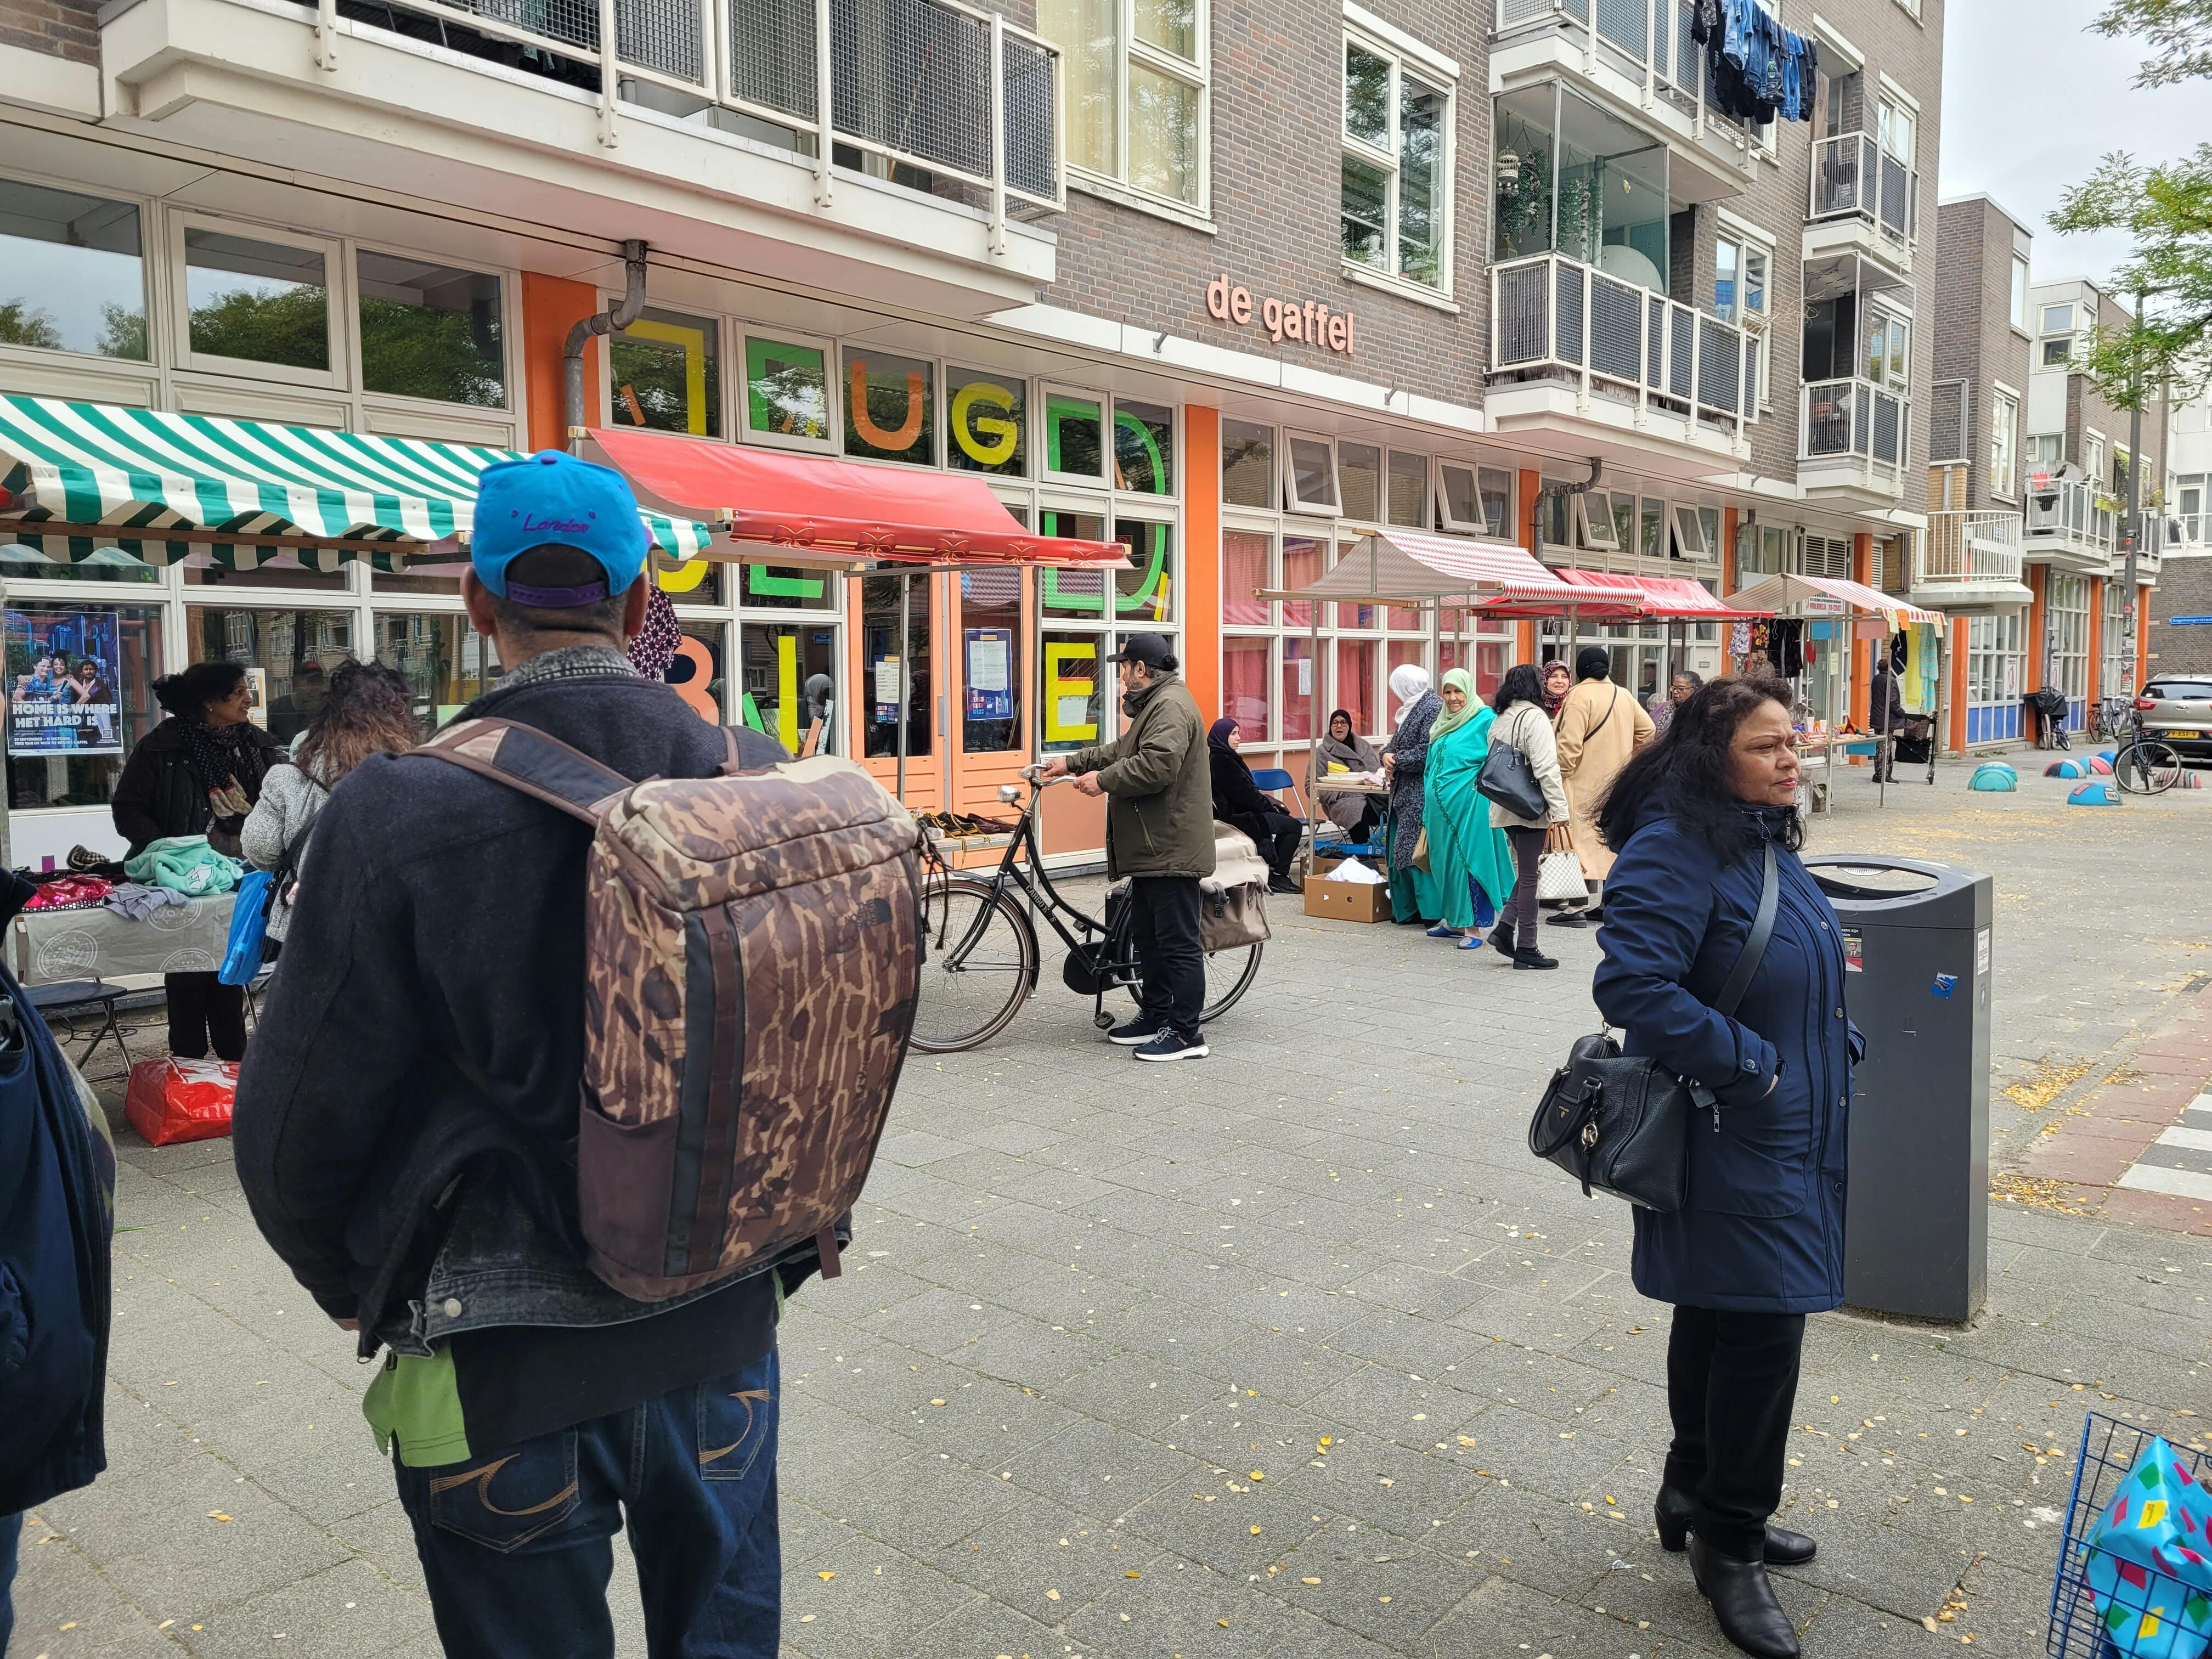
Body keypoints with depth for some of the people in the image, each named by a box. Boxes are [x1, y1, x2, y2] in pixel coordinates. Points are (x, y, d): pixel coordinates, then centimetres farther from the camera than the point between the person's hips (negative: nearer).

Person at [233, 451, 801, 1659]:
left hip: (507, 1365, -3)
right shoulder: (760, 780, -10)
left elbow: (295, 1120, -11)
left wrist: (352, 1284, 9)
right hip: (725, 1324, 3)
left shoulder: (402, 812, -20)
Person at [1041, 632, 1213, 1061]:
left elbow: (1157, 765, -28)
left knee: (1178, 942, -7)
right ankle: (1155, 1017, 28)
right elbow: (1122, 751, 30)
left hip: (1171, 849, -12)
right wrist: (1072, 763, 26)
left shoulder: (1171, 706, -17)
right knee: (1148, 937, 18)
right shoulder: (1155, 704, 21)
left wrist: (1105, 780, -17)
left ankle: (1186, 1034, -2)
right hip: (1153, 848, 12)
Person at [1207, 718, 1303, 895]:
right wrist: (1268, 804, -8)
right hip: (1237, 817, -11)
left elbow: (1246, 787, 16)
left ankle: (1275, 868, 17)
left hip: (1237, 811, 11)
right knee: (1294, 826, -10)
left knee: (1284, 817, 20)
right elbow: (1243, 792, -20)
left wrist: (1267, 801, 6)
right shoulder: (1221, 760, -19)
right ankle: (1278, 876, -4)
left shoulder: (1223, 757, 13)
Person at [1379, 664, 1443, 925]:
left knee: (1415, 850, -8)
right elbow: (1396, 742, 21)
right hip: (1404, 792, 10)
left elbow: (1427, 752, -21)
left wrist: (1396, 760, -11)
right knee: (1398, 851, 11)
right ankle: (1404, 908, 18)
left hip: (1421, 793, -10)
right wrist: (1387, 754, -1)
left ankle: (1431, 911, -2)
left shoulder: (1433, 707, -13)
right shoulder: (1412, 707, 17)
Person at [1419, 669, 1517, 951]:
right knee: (1444, 861, 11)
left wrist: (1484, 783, -17)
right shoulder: (1443, 724, 16)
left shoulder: (1485, 719, -6)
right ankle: (1453, 921, 22)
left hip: (1468, 803, -7)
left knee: (1468, 861, -5)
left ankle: (1472, 928, 0)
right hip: (1440, 804, 8)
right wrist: (1427, 813, 21)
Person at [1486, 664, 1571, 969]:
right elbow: (1546, 767, -19)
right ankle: (1525, 948, 3)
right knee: (1529, 877, -1)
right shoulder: (1535, 717, -12)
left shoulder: (1499, 720, 12)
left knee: (1526, 872, 17)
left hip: (1505, 808, 8)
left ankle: (1505, 929, 7)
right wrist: (1559, 809, -20)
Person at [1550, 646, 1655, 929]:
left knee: (1582, 841, -7)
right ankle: (1606, 903, 22)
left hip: (1584, 782, -7)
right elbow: (1647, 729, 15)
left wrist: (1560, 775, -12)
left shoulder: (1580, 695, -15)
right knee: (1610, 841, 15)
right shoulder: (1623, 696, 8)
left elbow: (1571, 743, -20)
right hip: (1616, 783, 7)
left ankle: (1579, 908, -9)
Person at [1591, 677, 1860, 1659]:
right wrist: (1750, 1064, -22)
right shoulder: (1675, 852, -21)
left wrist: (1836, 1052, 12)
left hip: (1786, 1136, 10)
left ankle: (1697, 1497, 36)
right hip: (1730, 1145, -10)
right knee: (1760, 1327, -4)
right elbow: (1631, 984, -30)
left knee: (1720, 1316, 19)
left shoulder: (1764, 842, 10)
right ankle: (1729, 1544, 15)